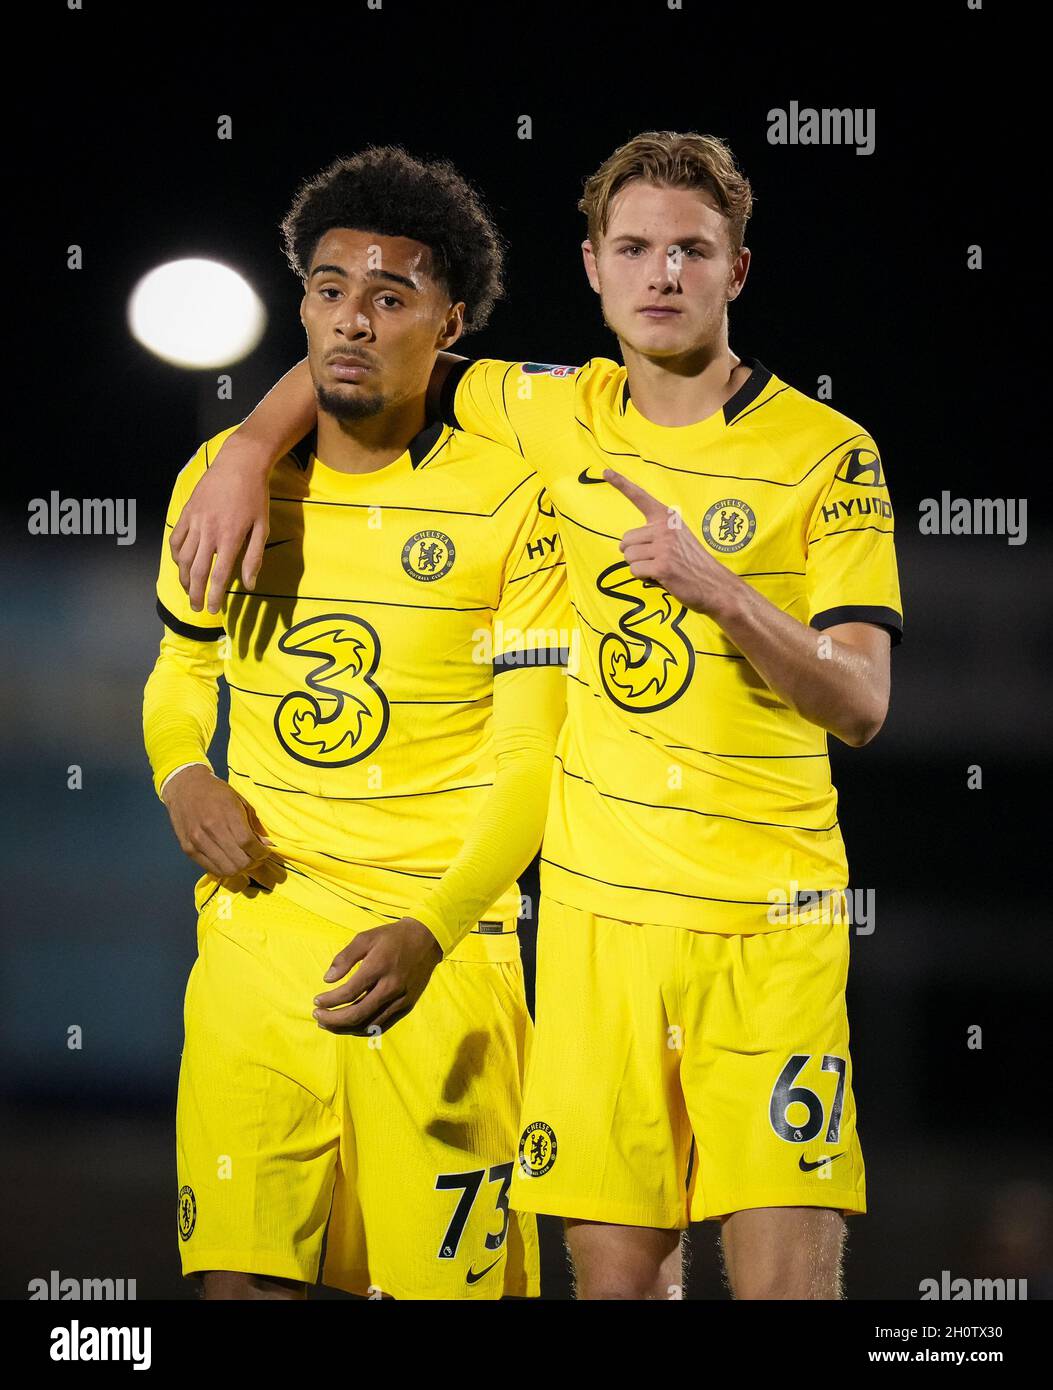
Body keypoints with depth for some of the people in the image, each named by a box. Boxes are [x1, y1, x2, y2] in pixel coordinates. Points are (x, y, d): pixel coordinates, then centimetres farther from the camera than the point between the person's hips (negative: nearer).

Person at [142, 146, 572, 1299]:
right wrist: (180, 774, -1)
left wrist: (427, 934, -21)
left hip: (441, 953, -3)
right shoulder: (226, 479, 8)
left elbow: (529, 766, -6)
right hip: (256, 927, 3)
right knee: (238, 1274, -5)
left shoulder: (507, 503, -4)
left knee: (450, 1281, -4)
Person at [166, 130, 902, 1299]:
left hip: (768, 914, -3)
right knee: (615, 1268, 2)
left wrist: (725, 594, -23)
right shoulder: (562, 416, 8)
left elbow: (860, 704, -8)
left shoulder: (826, 455, -2)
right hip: (596, 901, 3)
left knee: (785, 1275, -10)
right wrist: (249, 449, 5)